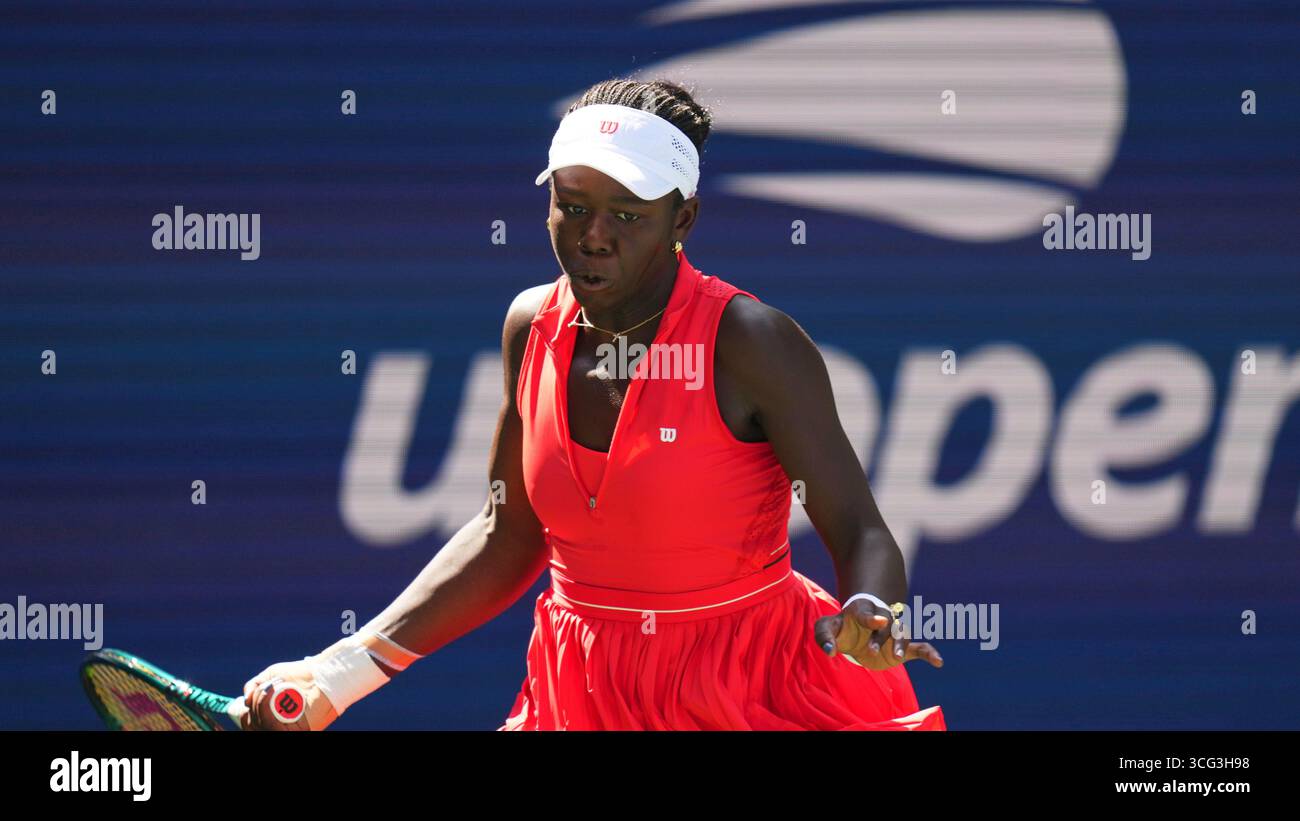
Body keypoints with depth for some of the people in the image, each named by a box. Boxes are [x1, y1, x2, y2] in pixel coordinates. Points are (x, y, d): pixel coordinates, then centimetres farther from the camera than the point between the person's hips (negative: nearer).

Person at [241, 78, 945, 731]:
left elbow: (861, 534, -17)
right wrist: (340, 673, 6)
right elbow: (508, 538, 10)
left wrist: (867, 623, -40)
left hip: (752, 691, -4)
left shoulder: (752, 343, -16)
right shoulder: (532, 327, 1)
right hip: (579, 693, 5)